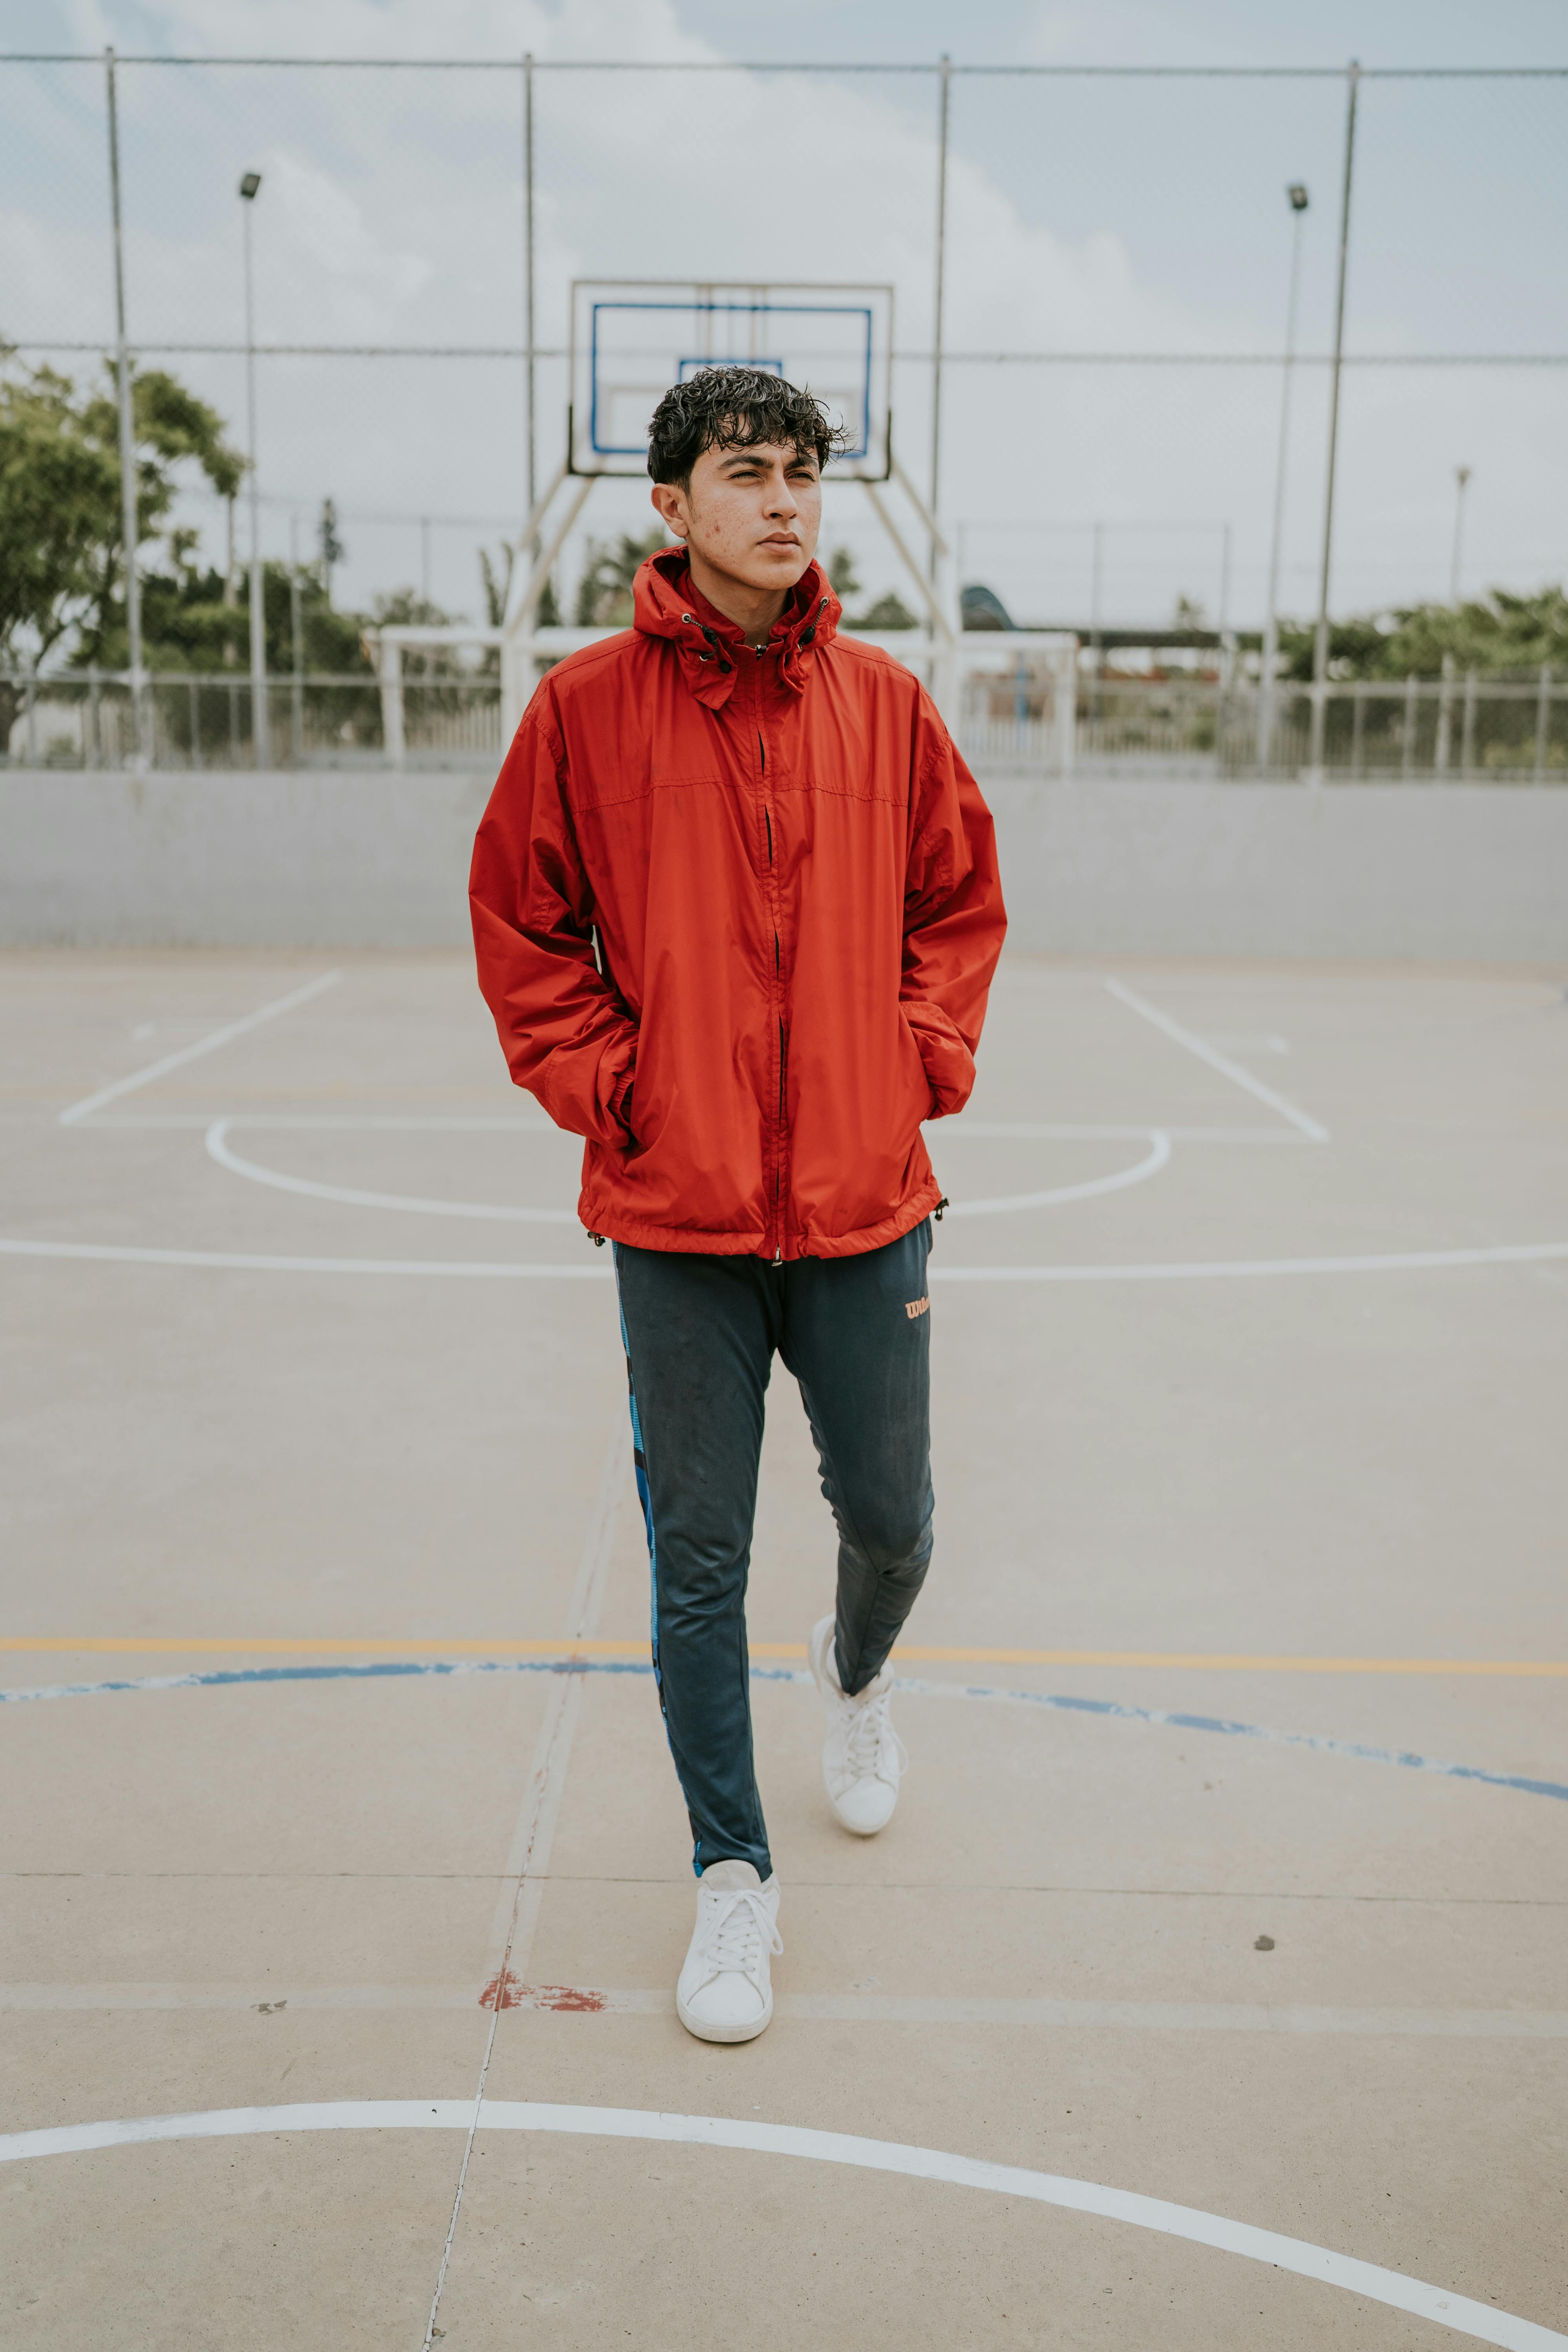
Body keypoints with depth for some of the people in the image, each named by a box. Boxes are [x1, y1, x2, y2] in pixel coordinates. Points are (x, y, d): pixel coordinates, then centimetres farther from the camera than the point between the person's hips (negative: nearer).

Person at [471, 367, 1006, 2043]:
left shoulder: (883, 704, 3)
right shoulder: (587, 705, -3)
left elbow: (960, 902, 13)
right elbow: (520, 924, 4)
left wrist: (927, 1061, 2)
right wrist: (602, 1084, -5)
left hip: (864, 1208, 2)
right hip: (678, 1221, -2)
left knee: (889, 1519, 14)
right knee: (698, 1559, 6)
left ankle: (857, 1669, 50)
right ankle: (732, 1874, 25)